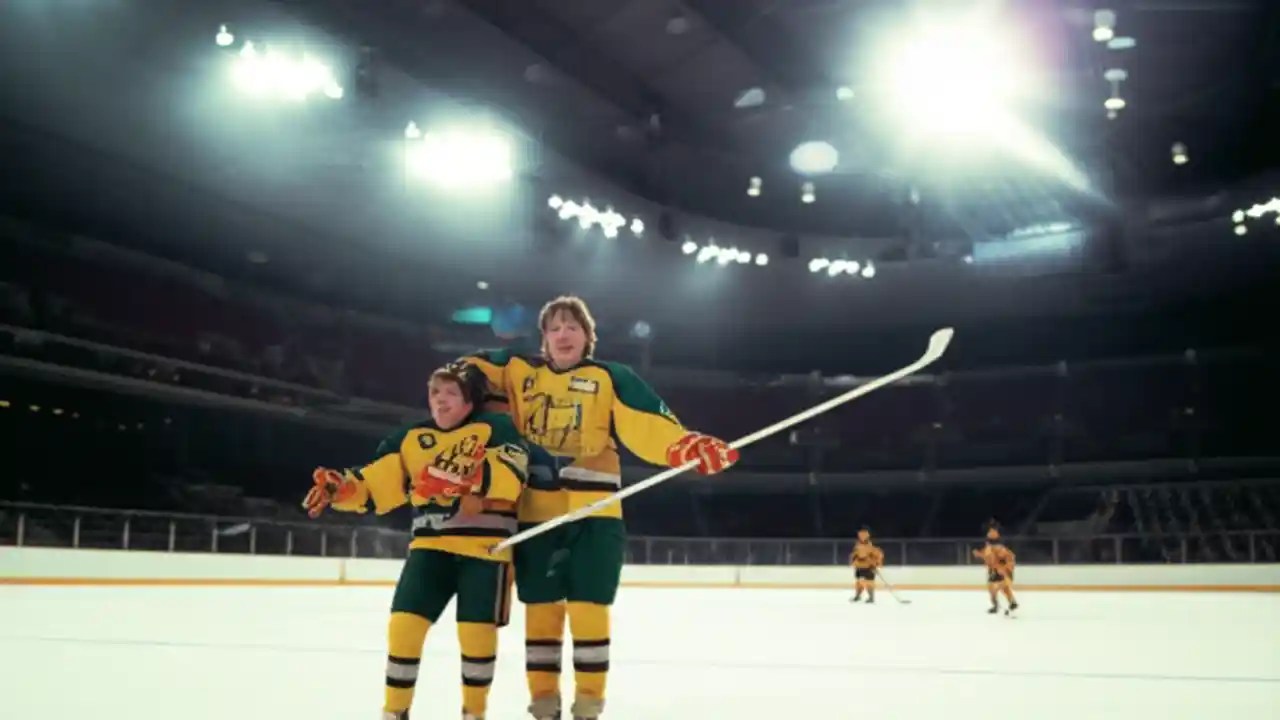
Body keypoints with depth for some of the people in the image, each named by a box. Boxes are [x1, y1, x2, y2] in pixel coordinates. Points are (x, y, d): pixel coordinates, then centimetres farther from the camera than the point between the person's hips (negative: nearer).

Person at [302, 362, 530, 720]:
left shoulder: (494, 427, -1)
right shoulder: (411, 438, 12)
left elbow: (512, 468, -18)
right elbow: (375, 482, 6)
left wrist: (464, 479, -30)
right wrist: (340, 489, -14)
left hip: (484, 544, -3)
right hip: (430, 544, 4)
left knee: (477, 630, -3)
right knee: (404, 622, -3)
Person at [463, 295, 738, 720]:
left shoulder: (610, 378, 2)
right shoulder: (520, 372, 11)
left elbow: (646, 423, -11)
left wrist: (685, 446, -28)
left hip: (593, 511, -2)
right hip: (535, 512, 2)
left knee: (589, 608, -1)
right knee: (540, 608, 8)